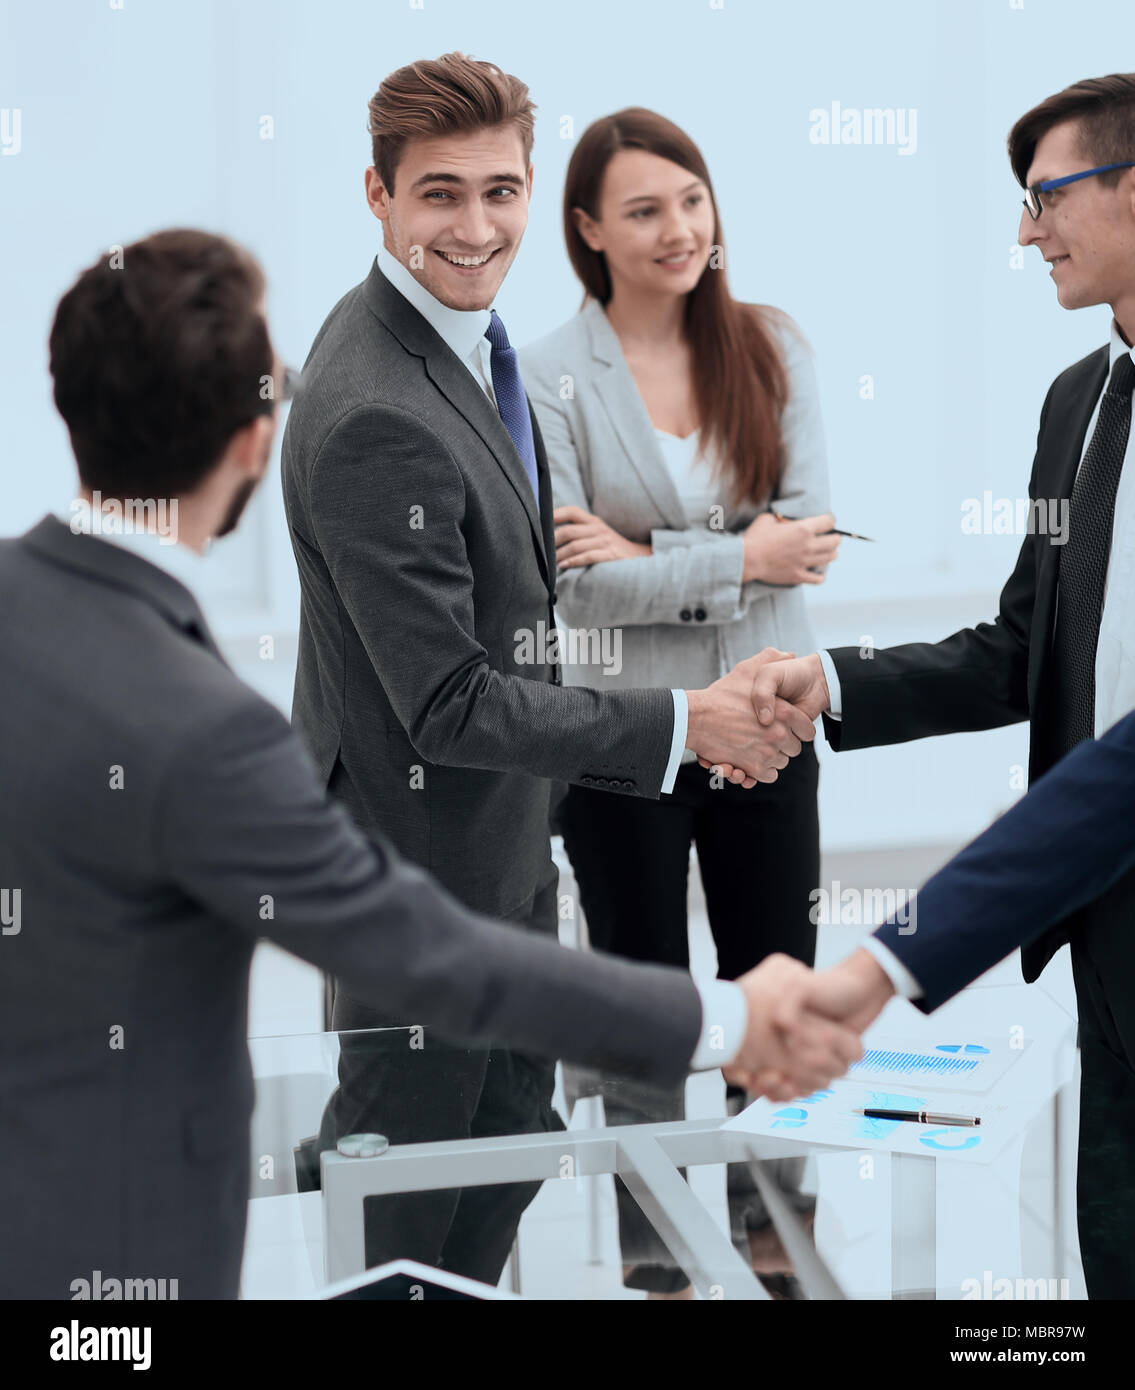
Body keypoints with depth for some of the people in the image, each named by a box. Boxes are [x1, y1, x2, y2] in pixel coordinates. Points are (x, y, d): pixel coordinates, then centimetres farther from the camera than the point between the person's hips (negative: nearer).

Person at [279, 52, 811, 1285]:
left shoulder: (459, 335, 2)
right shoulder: (376, 418, -30)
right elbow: (449, 705, -28)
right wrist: (683, 723, -24)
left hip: (500, 836, 10)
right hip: (421, 855, -10)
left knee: (511, 1136, 22)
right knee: (404, 1186, 9)